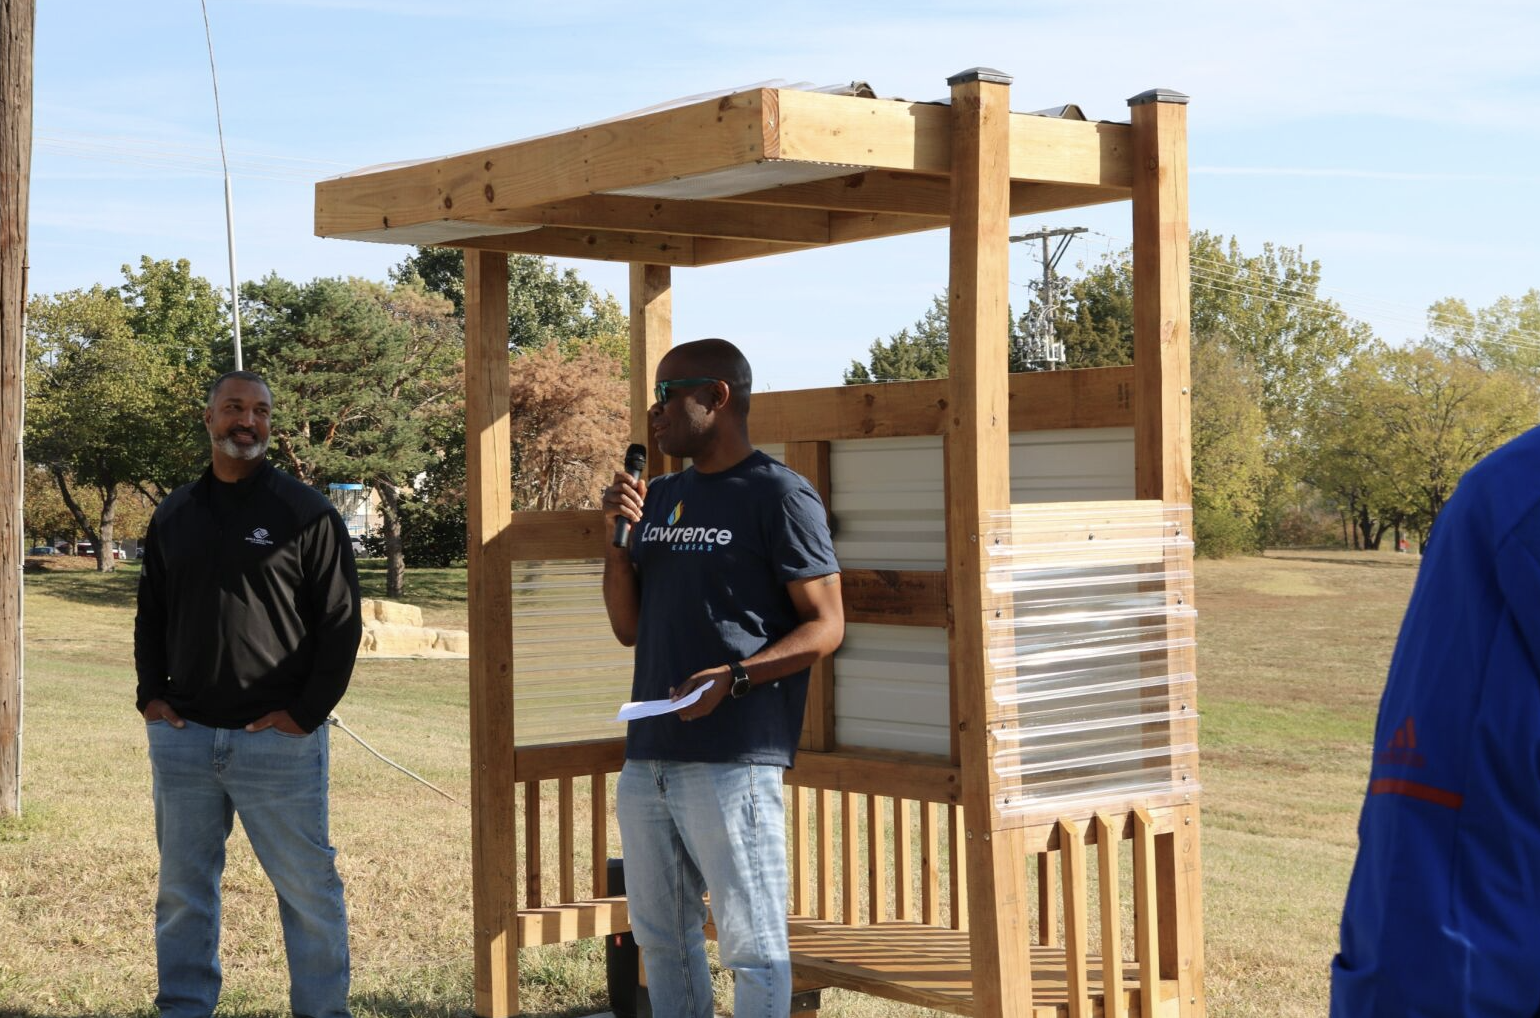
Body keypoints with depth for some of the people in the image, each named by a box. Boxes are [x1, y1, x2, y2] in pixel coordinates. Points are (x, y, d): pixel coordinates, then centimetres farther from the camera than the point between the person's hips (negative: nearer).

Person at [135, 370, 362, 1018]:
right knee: (183, 891, 11)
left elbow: (341, 623, -3)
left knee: (308, 889, 0)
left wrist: (306, 713, -10)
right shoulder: (173, 516, 12)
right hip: (181, 738, 4)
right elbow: (150, 615, 20)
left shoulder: (306, 513, -2)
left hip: (277, 740, -4)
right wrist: (151, 694, 6)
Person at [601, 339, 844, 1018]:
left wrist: (732, 677, -22)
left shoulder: (778, 496, -6)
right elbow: (629, 628, 17)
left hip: (733, 759, -8)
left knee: (752, 945, -3)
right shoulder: (660, 497, 16)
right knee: (661, 937, 15)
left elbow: (825, 627, -9)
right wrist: (618, 536, 2)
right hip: (648, 756, 8)